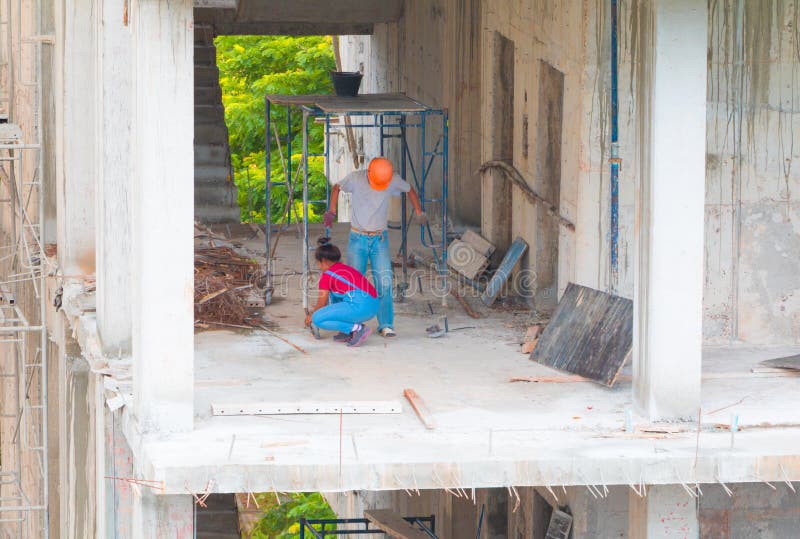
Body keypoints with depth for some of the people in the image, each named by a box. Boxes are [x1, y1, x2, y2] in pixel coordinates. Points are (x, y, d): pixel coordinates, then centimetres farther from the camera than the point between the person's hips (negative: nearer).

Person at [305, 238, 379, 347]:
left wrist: (311, 315, 30)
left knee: (317, 319, -3)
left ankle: (357, 328, -9)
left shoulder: (327, 275, 1)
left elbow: (321, 304, 10)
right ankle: (347, 332, 20)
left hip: (360, 307, -9)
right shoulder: (346, 268, 25)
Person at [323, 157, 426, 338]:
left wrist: (418, 212, 10)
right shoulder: (355, 178, -11)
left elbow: (410, 190, 13)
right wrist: (331, 211, 2)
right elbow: (336, 188, 9)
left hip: (380, 239, 1)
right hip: (358, 239, -1)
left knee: (384, 283, -8)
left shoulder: (394, 181, -9)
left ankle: (386, 325, -3)